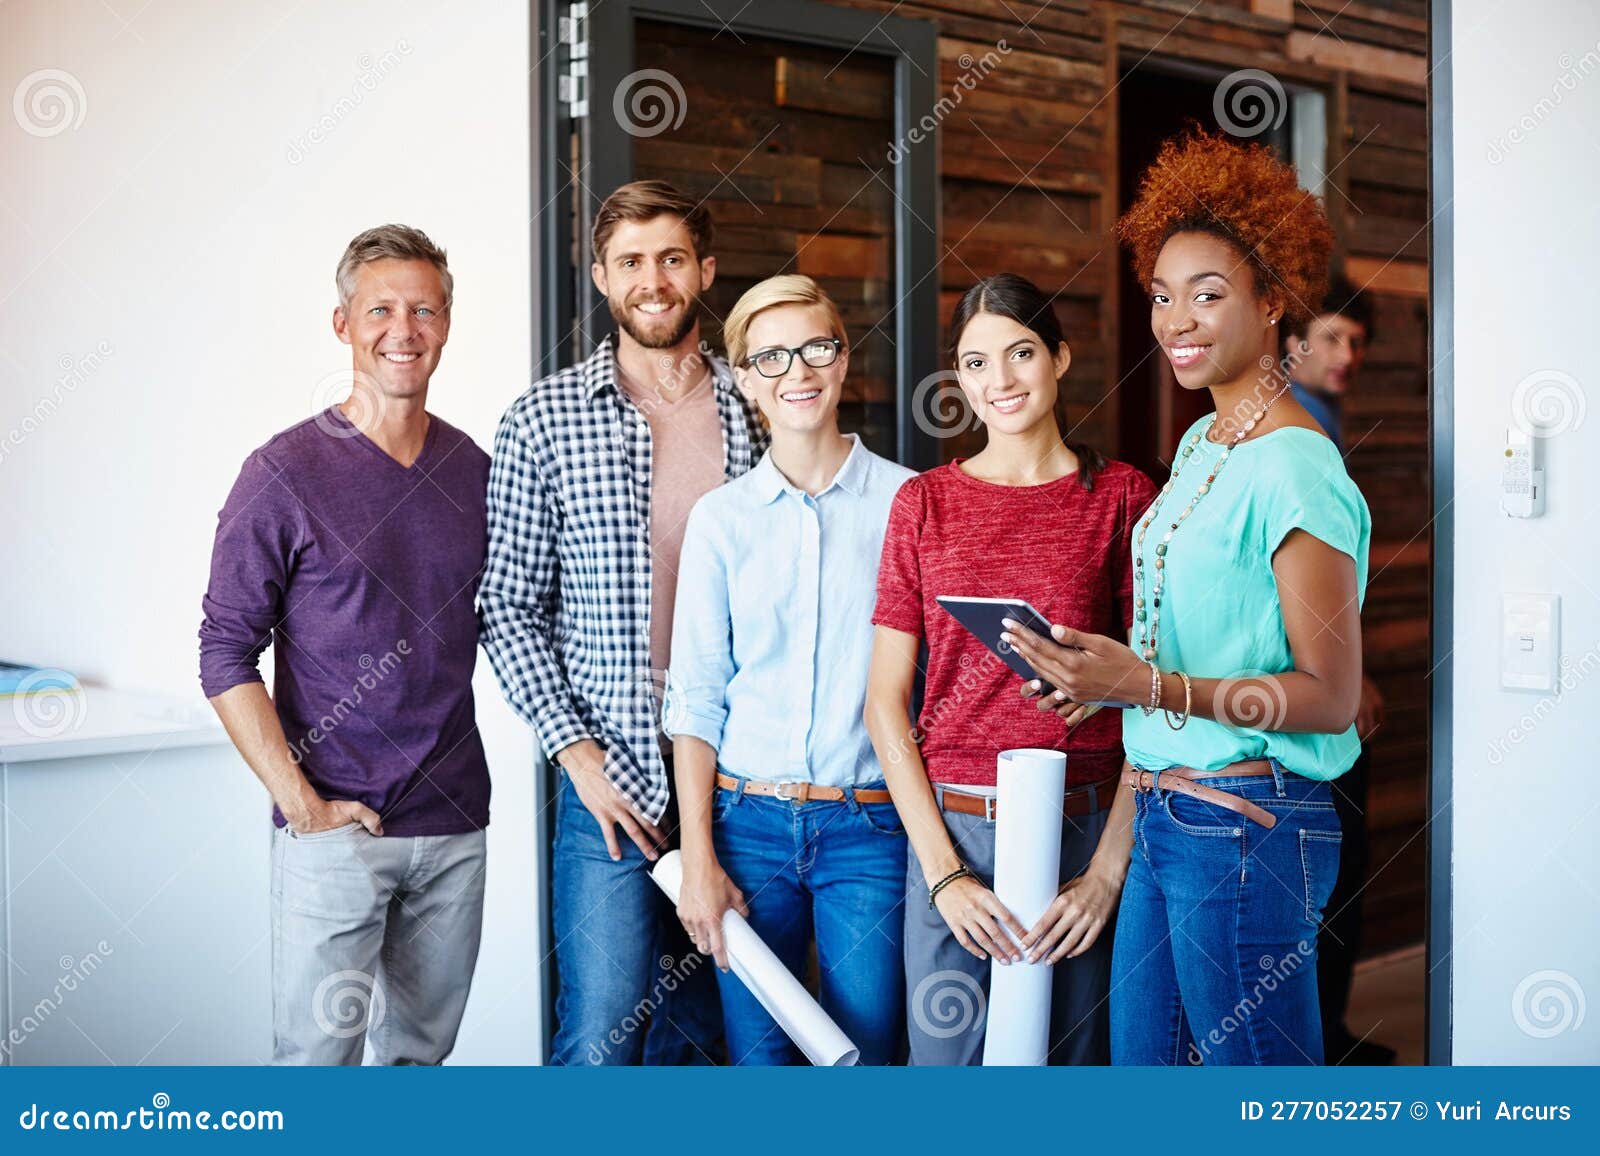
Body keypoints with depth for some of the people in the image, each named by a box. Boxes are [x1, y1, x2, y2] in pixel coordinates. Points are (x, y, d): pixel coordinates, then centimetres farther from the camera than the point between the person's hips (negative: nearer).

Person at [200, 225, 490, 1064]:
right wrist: (300, 802, -13)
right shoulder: (286, 473, -6)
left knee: (422, 1050, 14)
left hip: (454, 823, 5)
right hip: (334, 828, -4)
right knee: (317, 1055, -3)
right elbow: (226, 656, -7)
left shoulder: (474, 469, 7)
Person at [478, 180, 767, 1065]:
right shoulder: (544, 420, -1)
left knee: (699, 1025, 13)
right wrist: (576, 751, -10)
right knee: (602, 1037, -3)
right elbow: (508, 609, -1)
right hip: (613, 776, -2)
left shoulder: (759, 414, 6)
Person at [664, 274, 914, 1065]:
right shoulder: (721, 517, 5)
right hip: (749, 821, 1)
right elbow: (694, 697, 5)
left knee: (865, 1050, 1)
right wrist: (698, 859, -1)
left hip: (871, 826, -1)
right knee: (757, 1055, 8)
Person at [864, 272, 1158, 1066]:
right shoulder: (924, 502, 6)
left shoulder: (1122, 495, 1)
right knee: (945, 1054, 7)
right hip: (952, 829, 1)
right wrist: (942, 870, -5)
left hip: (1085, 829, -1)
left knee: (1075, 1057, 10)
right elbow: (885, 701, 3)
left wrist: (1110, 865, -8)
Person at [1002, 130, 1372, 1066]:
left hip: (1247, 825, -9)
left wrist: (1151, 687, -23)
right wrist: (1105, 676, 4)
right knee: (1141, 1062, 17)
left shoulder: (1296, 468, -15)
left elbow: (1331, 696, -17)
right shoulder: (1201, 445, 13)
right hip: (1166, 814, 9)